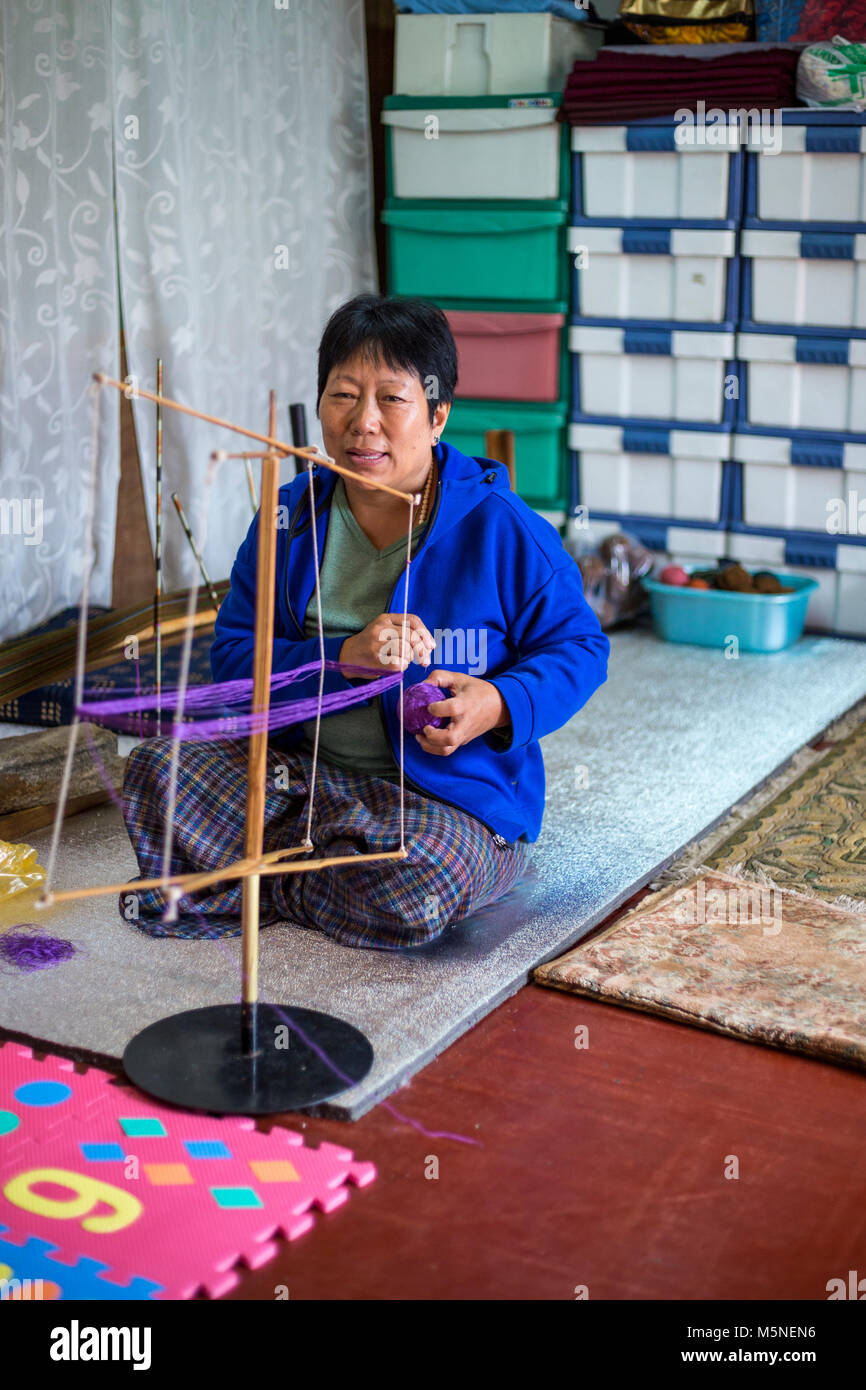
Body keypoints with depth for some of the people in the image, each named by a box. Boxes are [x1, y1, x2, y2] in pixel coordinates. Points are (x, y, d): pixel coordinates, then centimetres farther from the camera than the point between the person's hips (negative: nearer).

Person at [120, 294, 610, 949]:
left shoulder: (502, 529, -11)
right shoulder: (290, 519, 0)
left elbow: (580, 646, -2)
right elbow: (234, 655, -4)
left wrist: (501, 704, -23)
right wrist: (341, 659, -23)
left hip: (453, 795, -3)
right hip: (302, 766, 3)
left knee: (410, 896, -34)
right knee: (158, 767, -16)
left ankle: (259, 884, -6)